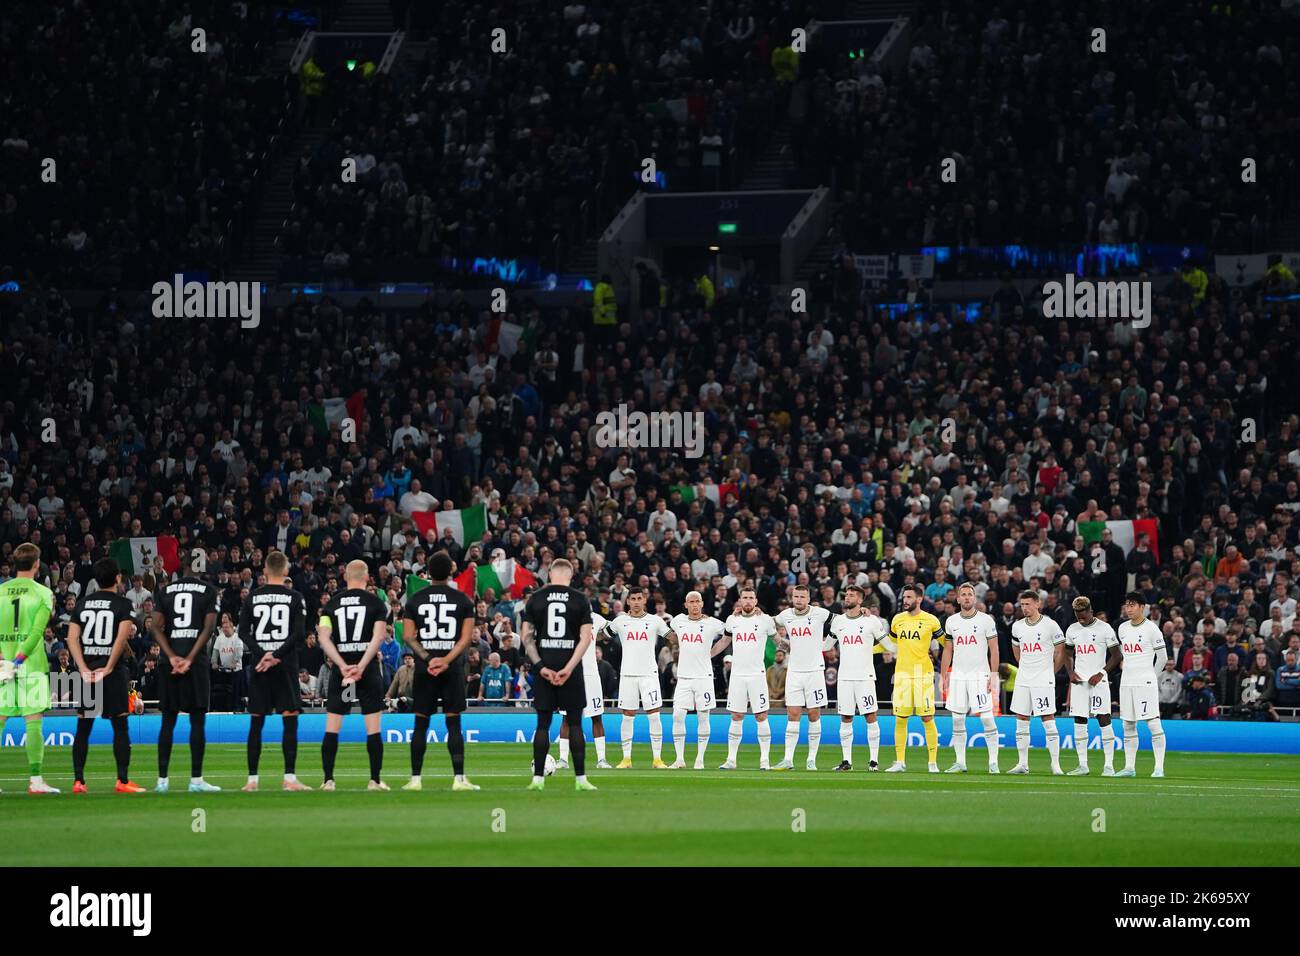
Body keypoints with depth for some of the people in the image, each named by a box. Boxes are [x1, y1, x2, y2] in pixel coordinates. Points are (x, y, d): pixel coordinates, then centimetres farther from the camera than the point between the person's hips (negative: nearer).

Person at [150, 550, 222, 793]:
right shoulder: (210, 591, 2)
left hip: (169, 662, 3)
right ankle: (196, 779, -3)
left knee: (168, 721, 7)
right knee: (197, 720, 0)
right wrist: (189, 659, -10)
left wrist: (172, 657, -5)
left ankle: (162, 779, 5)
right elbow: (209, 628, -8)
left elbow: (156, 626, 2)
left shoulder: (167, 590, 10)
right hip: (196, 661, -3)